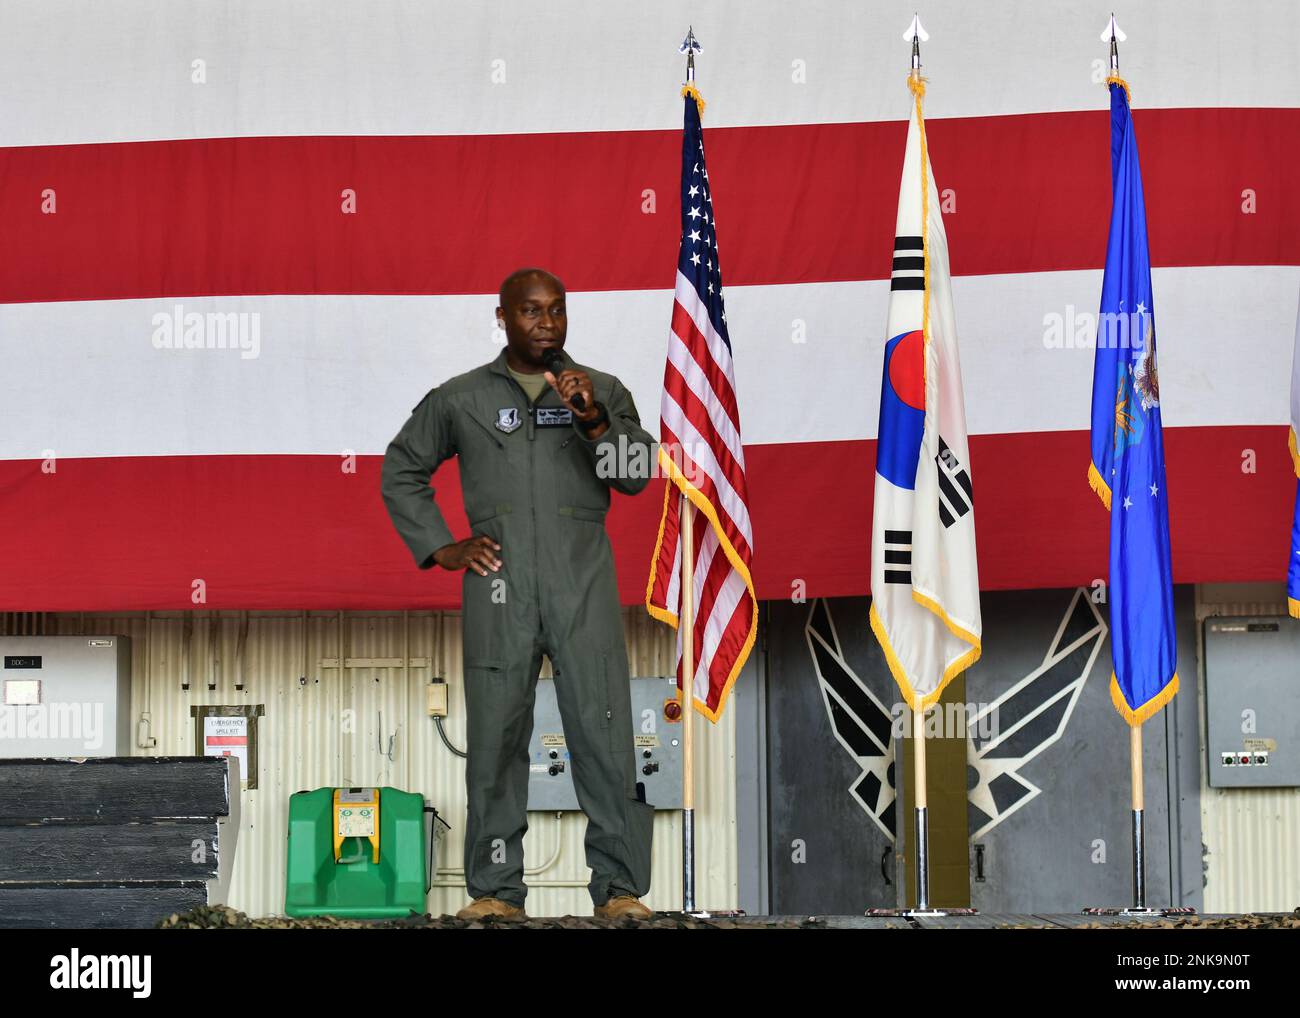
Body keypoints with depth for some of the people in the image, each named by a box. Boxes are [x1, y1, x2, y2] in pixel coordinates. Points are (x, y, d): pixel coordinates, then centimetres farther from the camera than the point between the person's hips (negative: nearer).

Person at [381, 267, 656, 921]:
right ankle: (495, 890, 7)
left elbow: (635, 475, 0)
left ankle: (620, 889, -3)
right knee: (495, 737, 1)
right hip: (497, 585, 1)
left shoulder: (604, 392, 11)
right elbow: (401, 472, 21)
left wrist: (593, 420, -16)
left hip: (584, 582, 0)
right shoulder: (460, 399, 12)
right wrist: (439, 548, 9)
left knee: (603, 732, -7)